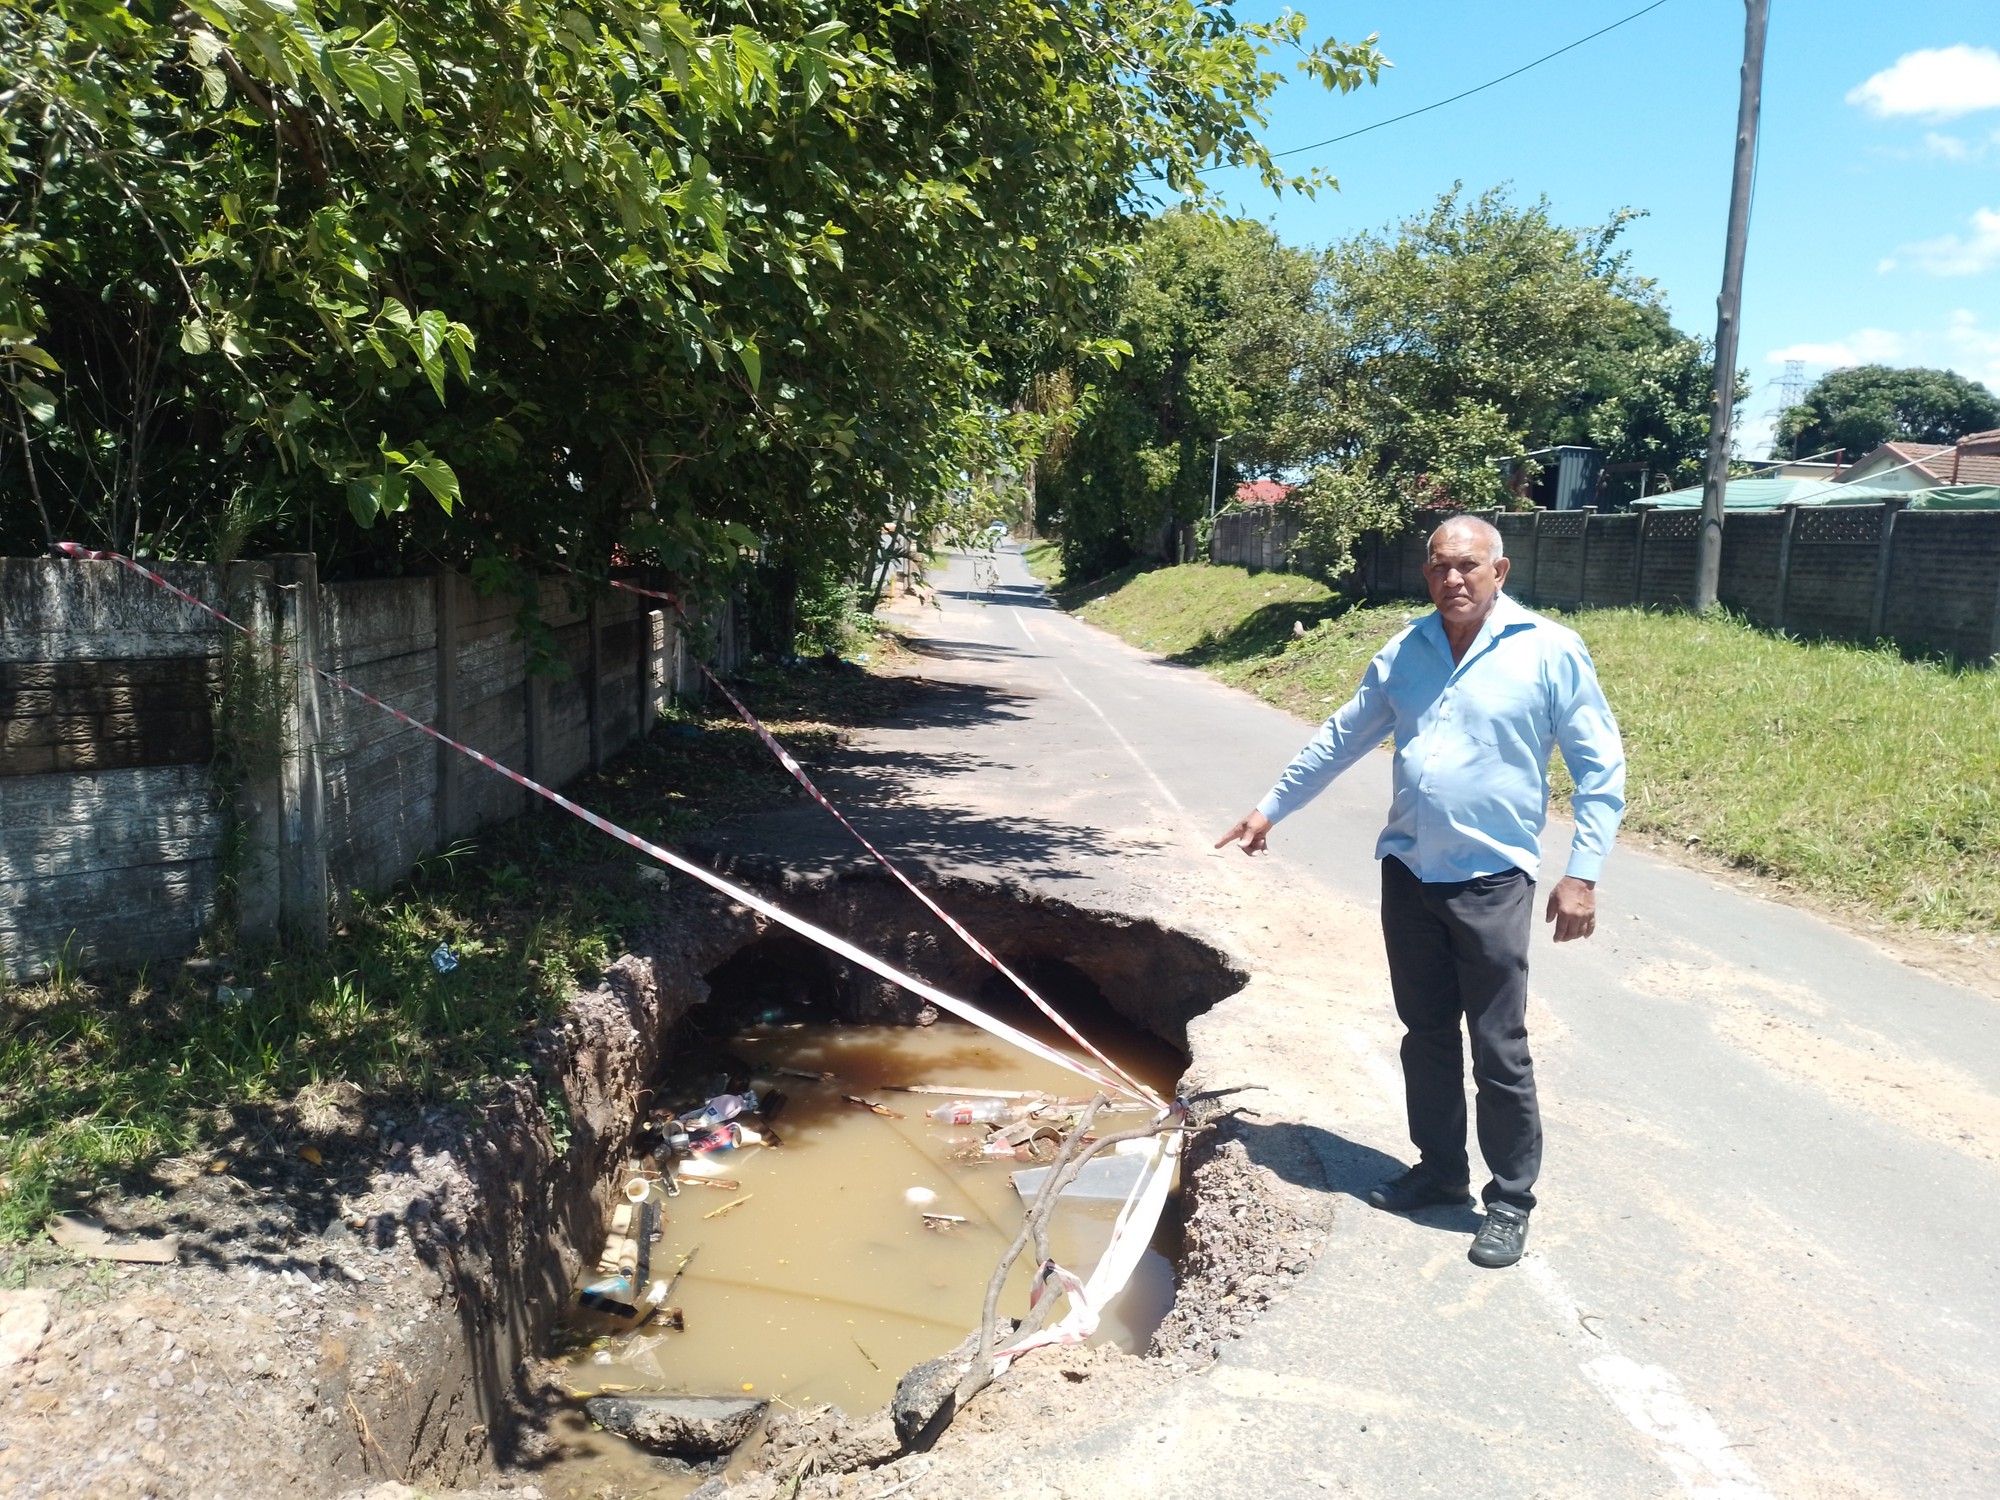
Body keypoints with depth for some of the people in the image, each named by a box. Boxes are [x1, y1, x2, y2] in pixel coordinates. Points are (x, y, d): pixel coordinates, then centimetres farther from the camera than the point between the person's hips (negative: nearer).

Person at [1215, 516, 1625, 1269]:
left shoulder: (1551, 652, -8)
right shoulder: (1404, 654, 6)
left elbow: (1600, 768, -6)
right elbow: (1340, 740, 16)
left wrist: (1582, 873, -12)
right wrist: (1271, 808, 19)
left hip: (1492, 881, -5)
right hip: (1407, 873, 5)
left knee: (1499, 1052, 2)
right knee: (1425, 1035, 15)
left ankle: (1511, 1199, 18)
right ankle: (1439, 1168, 32)